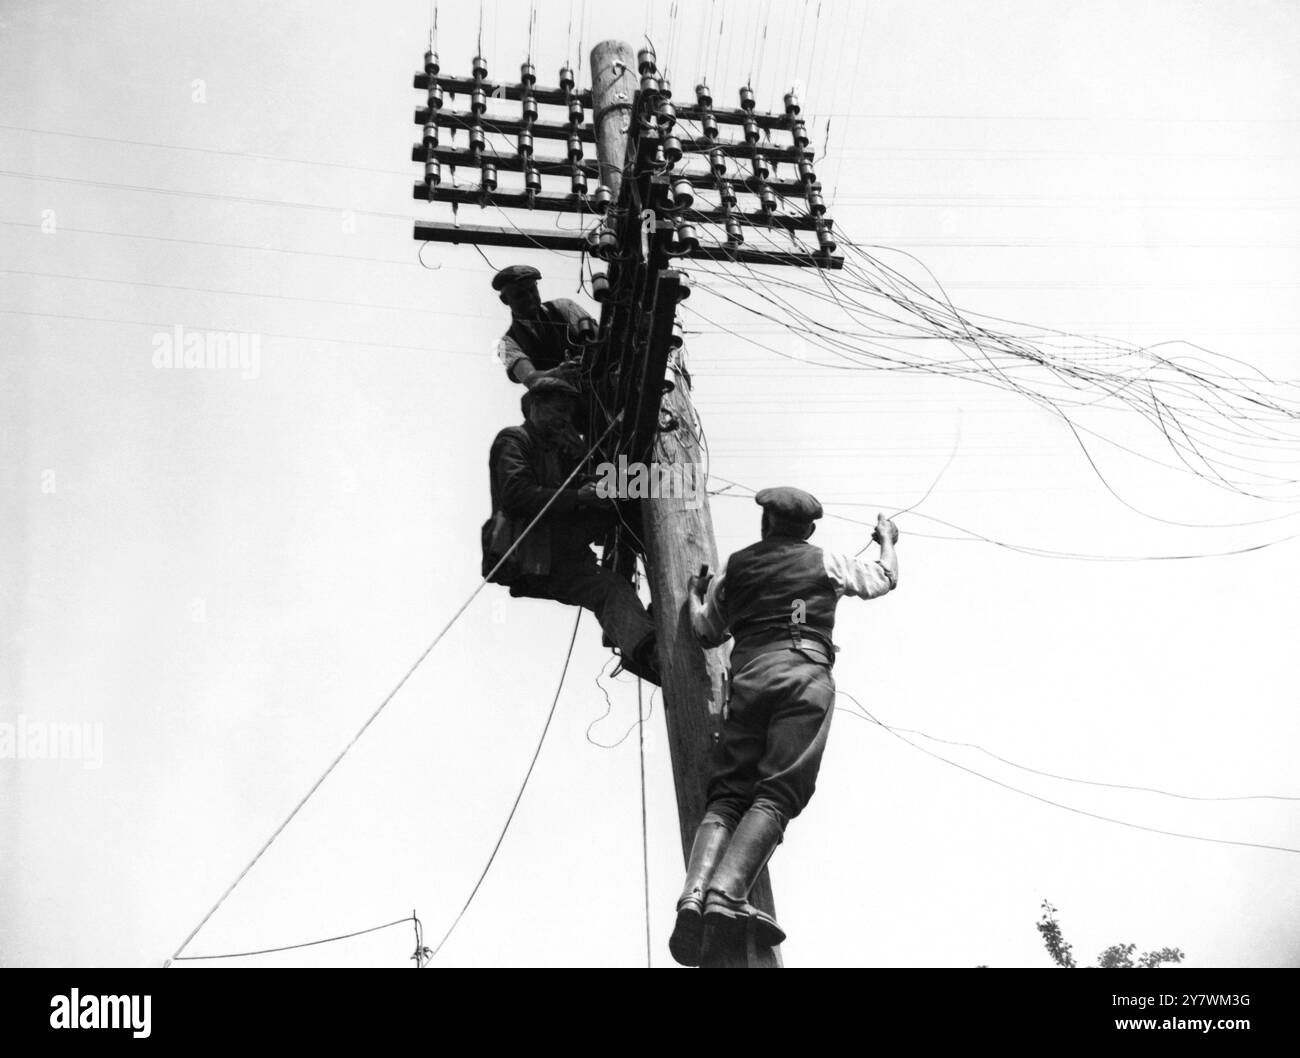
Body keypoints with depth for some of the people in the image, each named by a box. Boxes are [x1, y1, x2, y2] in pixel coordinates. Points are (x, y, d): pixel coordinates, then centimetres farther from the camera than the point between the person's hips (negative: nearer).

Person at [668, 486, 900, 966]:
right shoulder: (824, 562, 17)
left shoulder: (733, 569, 21)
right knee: (776, 795, -13)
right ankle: (727, 895, -35)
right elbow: (884, 578, 31)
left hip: (747, 675, 2)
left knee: (727, 794, -2)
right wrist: (887, 540, 51)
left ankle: (694, 895, -27)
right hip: (805, 673, -2)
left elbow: (708, 632, 30)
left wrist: (695, 595, 50)